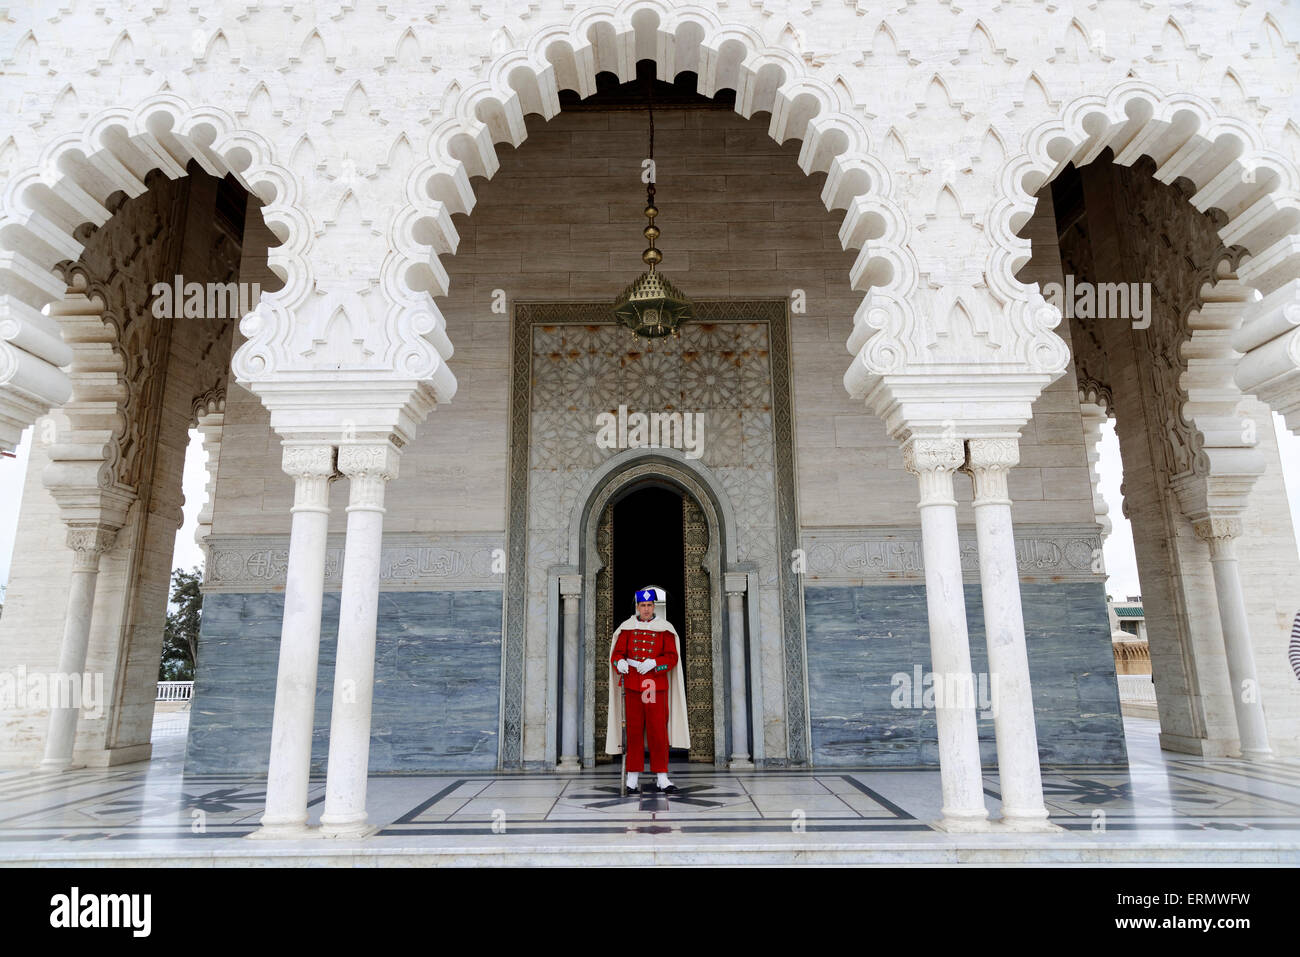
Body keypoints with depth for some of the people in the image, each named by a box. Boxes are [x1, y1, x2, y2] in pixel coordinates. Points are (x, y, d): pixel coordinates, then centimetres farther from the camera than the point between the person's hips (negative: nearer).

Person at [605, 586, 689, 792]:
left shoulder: (664, 629, 3)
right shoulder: (627, 628, 7)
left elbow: (672, 657, -3)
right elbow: (616, 653, 5)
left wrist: (653, 663, -19)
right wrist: (620, 663, -18)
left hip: (657, 687, -1)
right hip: (632, 687, 1)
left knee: (659, 731, -1)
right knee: (634, 731, 4)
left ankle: (661, 777, 7)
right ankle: (632, 777, 13)